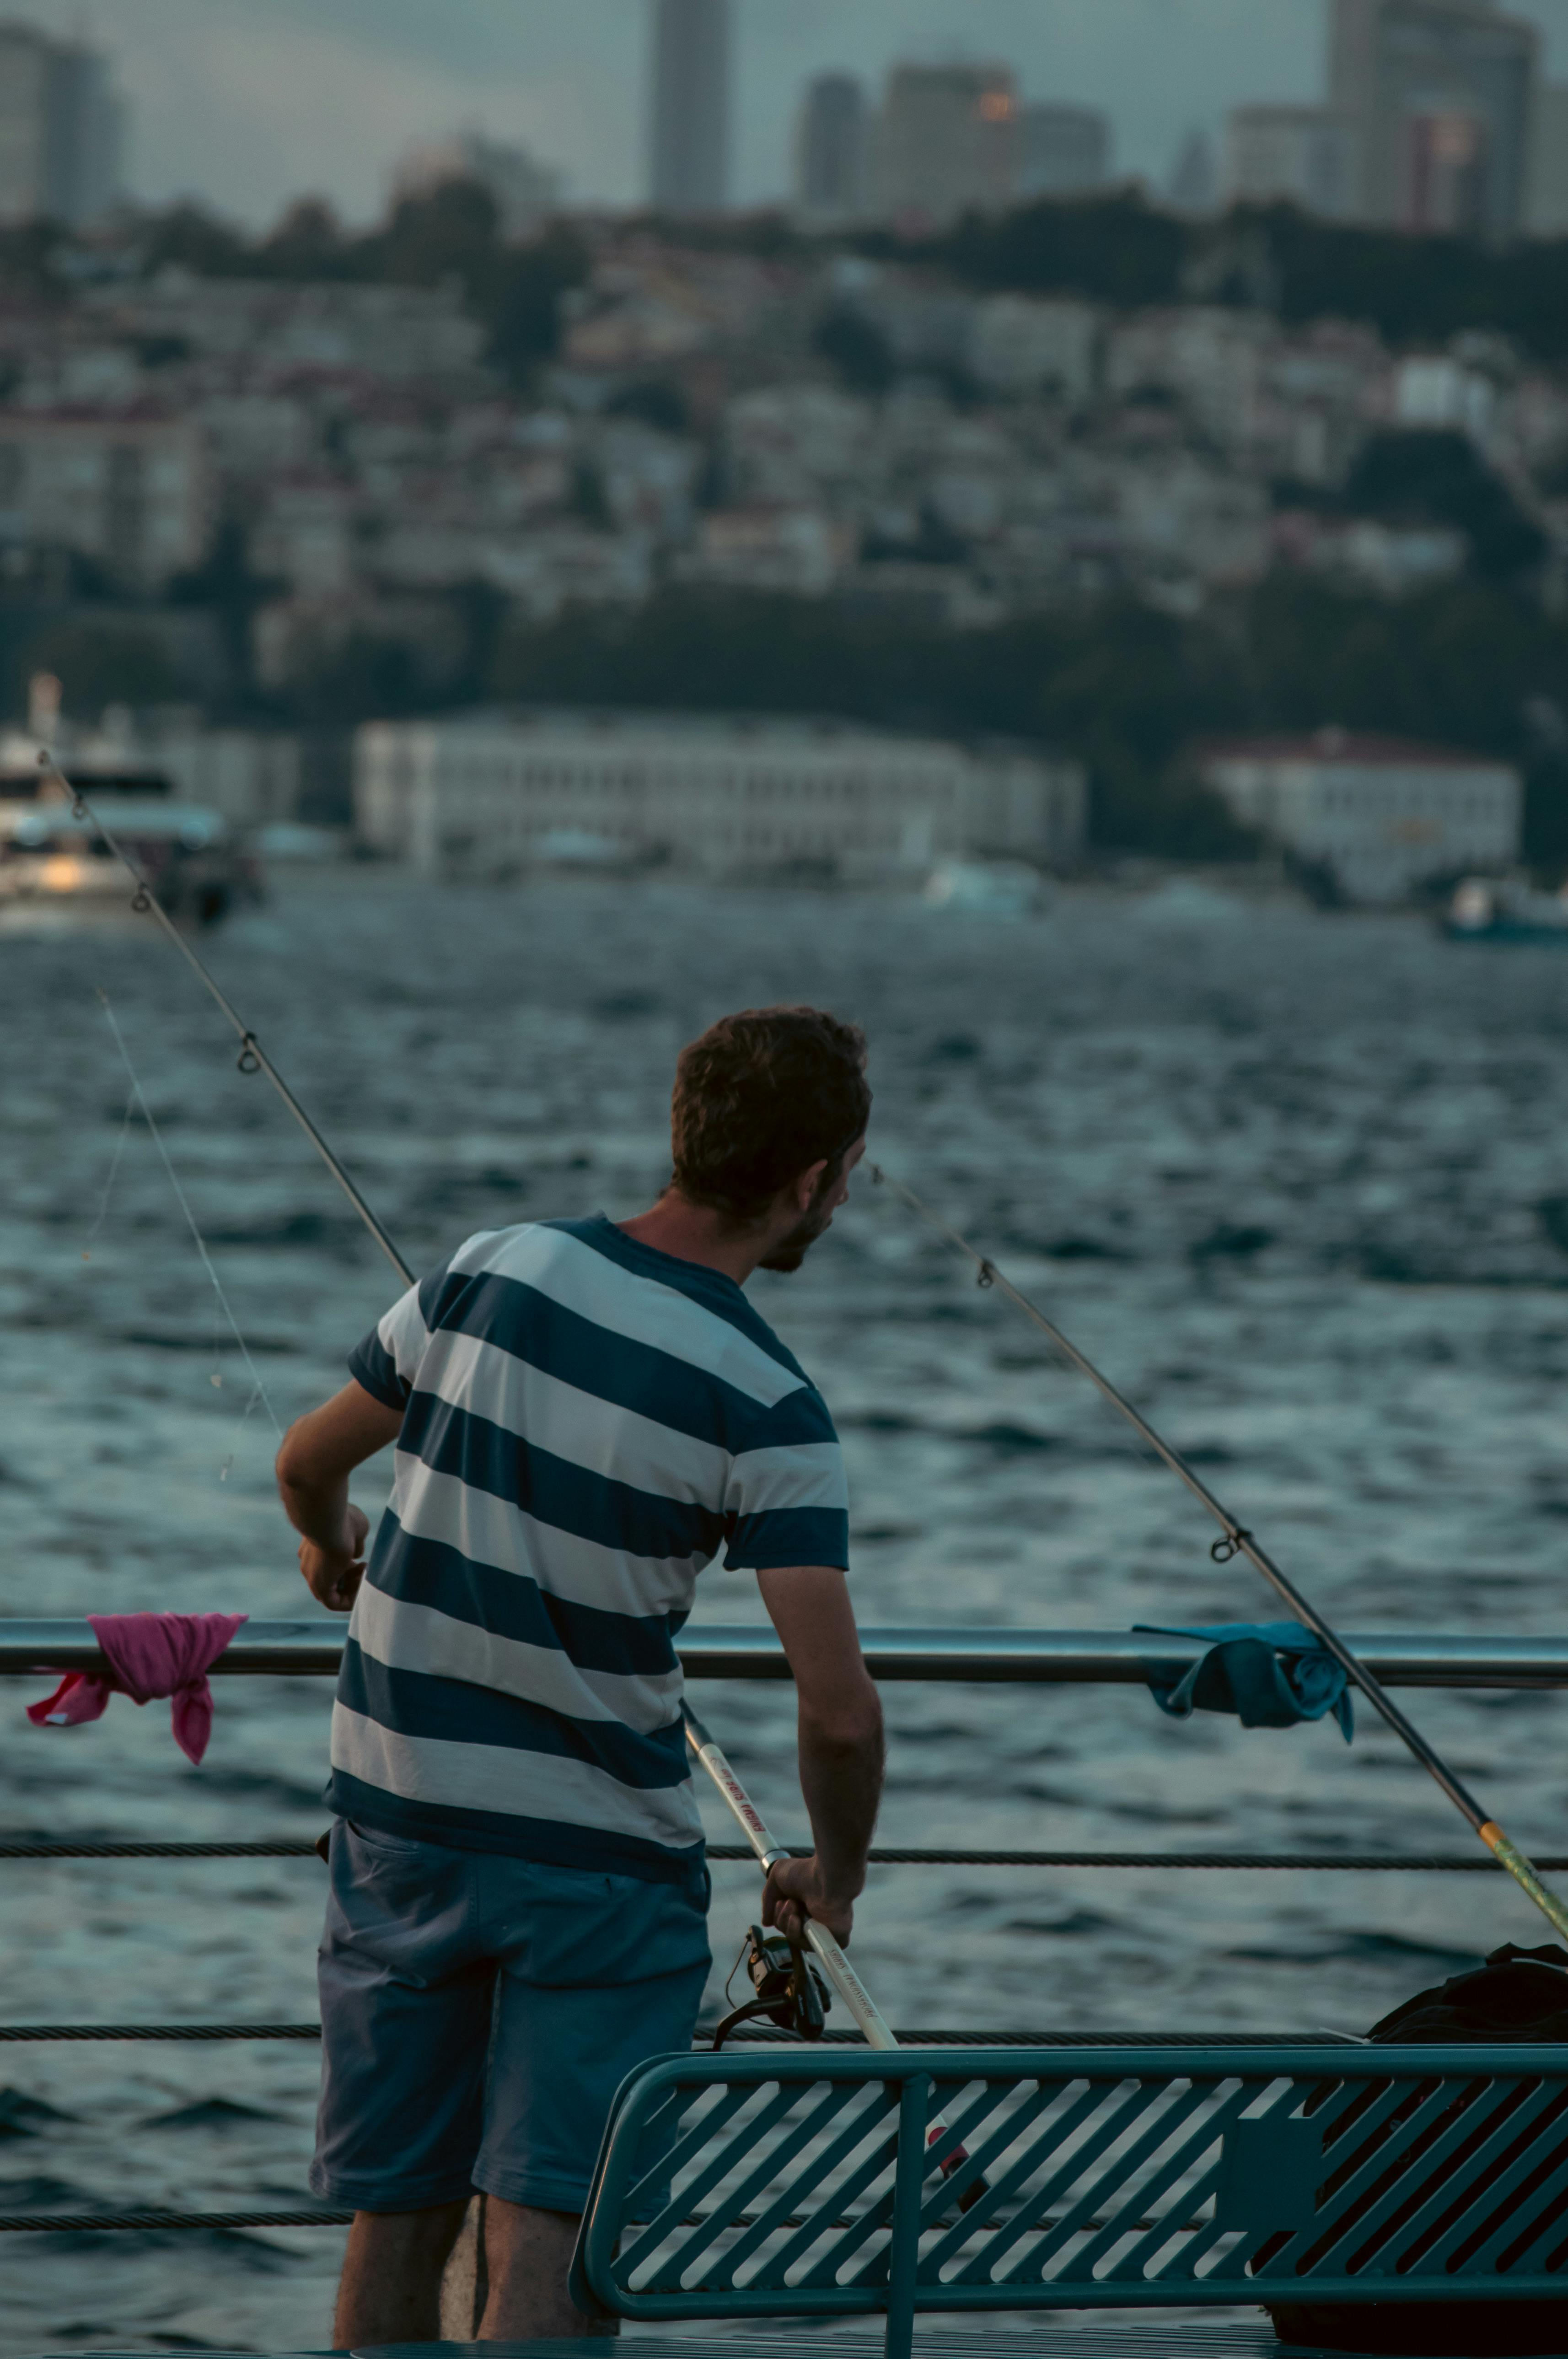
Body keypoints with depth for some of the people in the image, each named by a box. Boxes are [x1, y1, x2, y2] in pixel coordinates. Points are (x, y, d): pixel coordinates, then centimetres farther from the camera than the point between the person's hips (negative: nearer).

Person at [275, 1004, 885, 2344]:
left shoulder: (493, 1269, -2)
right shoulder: (768, 1408, -14)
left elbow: (310, 1464, 11)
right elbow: (840, 1710, -19)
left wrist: (333, 1553, 34)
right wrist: (835, 1879, 0)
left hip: (400, 1816, 5)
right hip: (599, 1857, -5)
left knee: (397, 2219, 13)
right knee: (547, 2248, -4)